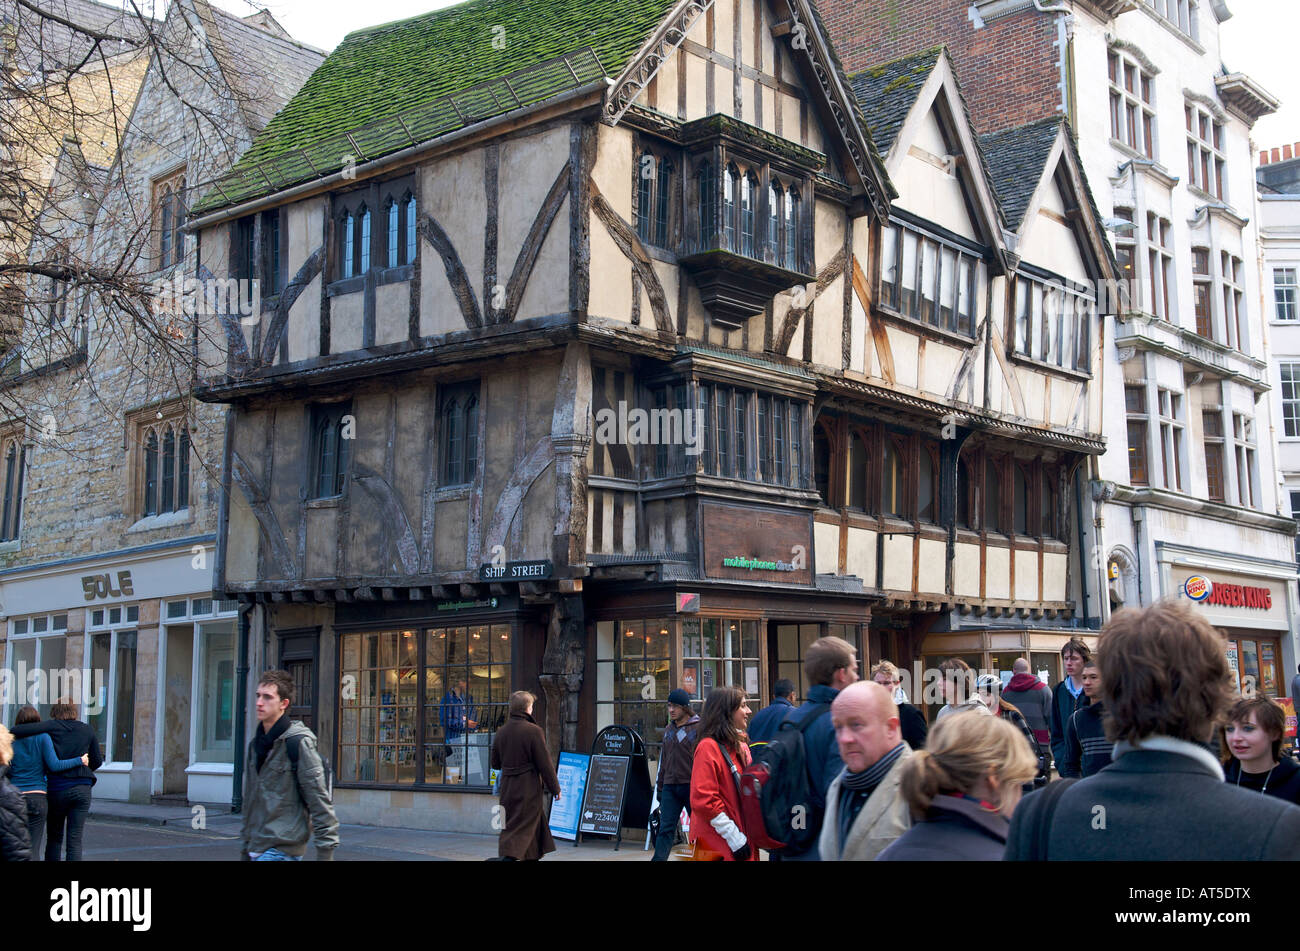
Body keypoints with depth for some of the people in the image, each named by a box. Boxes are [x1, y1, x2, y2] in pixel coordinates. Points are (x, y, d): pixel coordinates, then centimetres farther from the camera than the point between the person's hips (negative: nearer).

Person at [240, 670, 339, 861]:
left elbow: (319, 801, -13)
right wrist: (244, 849, 20)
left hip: (282, 851, -7)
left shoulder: (298, 742, -11)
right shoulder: (255, 745, 13)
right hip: (256, 849, 8)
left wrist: (325, 852, -15)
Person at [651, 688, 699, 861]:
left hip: (691, 785, -5)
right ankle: (659, 858, -9)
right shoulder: (669, 730, 16)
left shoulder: (698, 728, -4)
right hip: (670, 786, 5)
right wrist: (659, 787, 19)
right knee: (666, 827, -3)